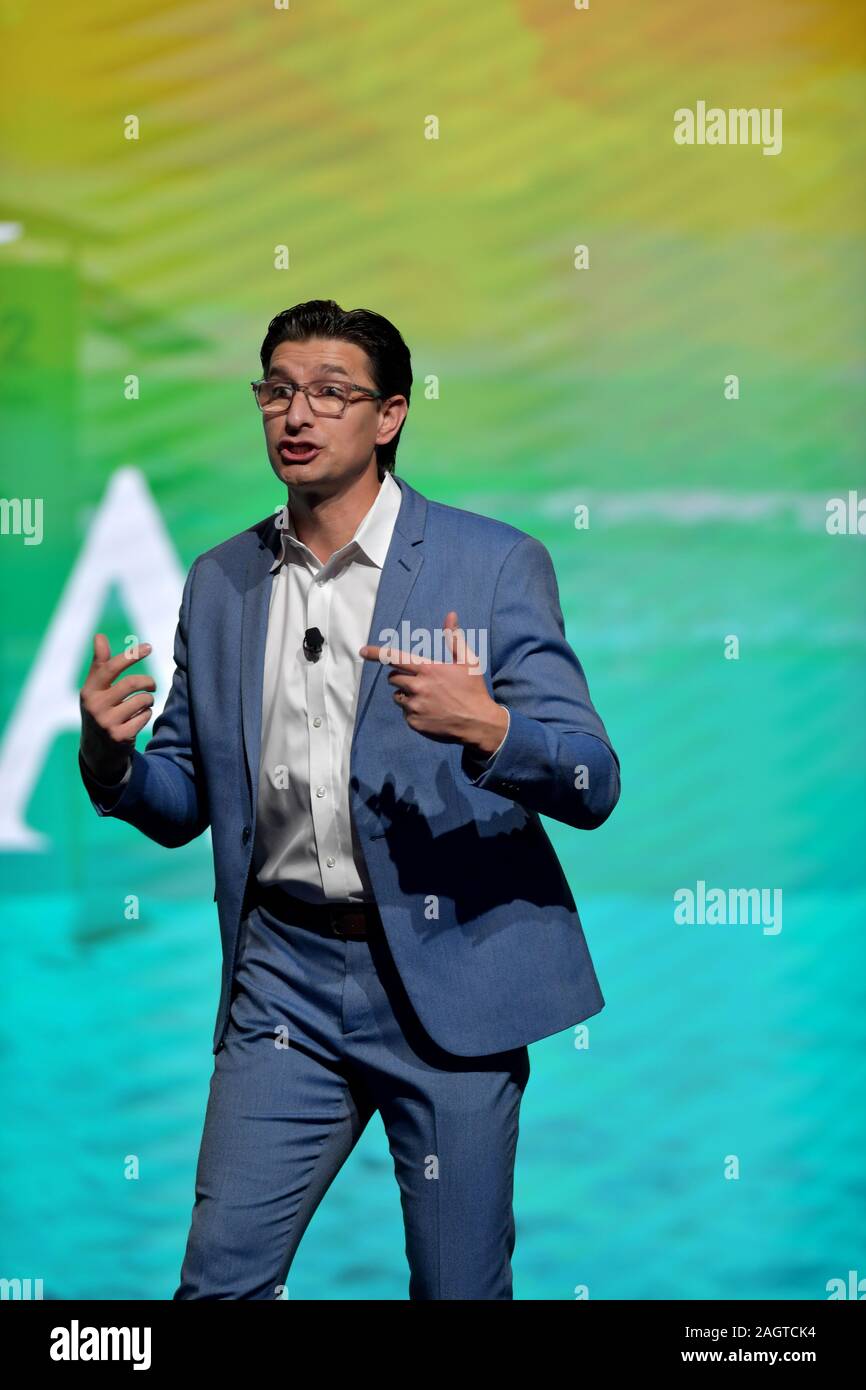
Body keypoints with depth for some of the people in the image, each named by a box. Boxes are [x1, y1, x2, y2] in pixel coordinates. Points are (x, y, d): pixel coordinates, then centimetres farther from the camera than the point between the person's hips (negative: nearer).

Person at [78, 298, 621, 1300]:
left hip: (448, 971, -3)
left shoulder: (494, 564, -3)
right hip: (285, 973, 3)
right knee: (220, 1278, 0)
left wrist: (486, 728, -28)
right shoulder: (221, 582, 10)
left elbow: (592, 786, -8)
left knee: (459, 1288, 4)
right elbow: (184, 804, 15)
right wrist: (111, 757, -8)